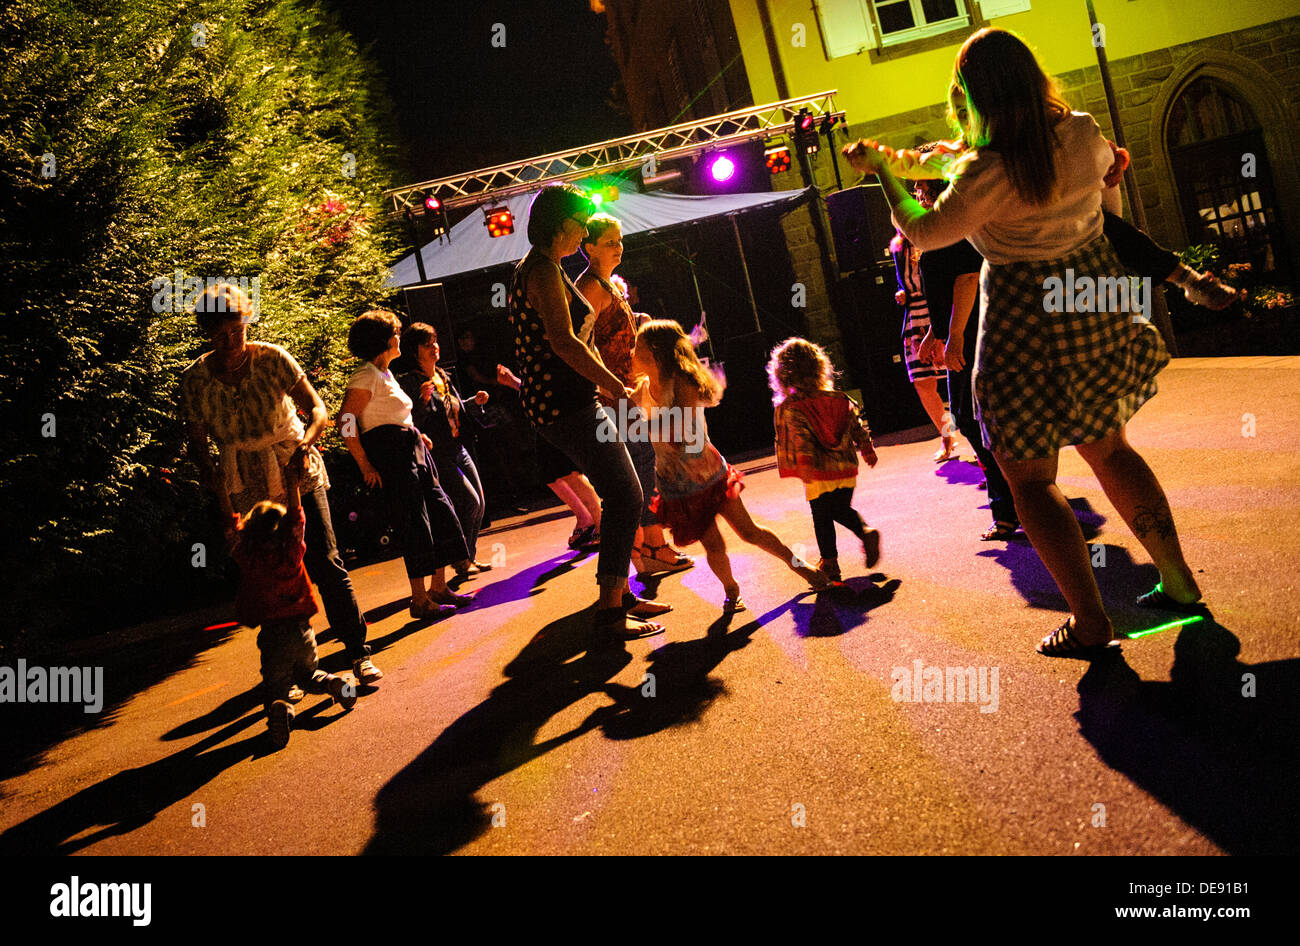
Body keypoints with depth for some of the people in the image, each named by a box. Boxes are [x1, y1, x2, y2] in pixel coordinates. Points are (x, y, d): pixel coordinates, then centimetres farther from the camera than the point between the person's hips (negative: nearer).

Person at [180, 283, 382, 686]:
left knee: (326, 563, -7)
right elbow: (196, 444, 0)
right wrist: (221, 498, -11)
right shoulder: (195, 379, -7)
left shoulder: (272, 359, -10)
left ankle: (359, 652, 2)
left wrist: (307, 440, -30)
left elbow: (317, 407, -9)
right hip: (247, 489, 1)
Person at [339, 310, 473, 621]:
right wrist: (366, 466, -18)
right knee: (415, 525, -9)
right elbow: (345, 422, -19)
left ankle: (438, 588, 19)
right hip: (391, 455, -10)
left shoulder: (385, 374, 19)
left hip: (411, 452, 10)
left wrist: (415, 433, 14)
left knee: (441, 513, 10)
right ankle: (420, 601, -2)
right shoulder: (366, 377, -12)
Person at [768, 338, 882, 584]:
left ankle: (829, 564, 13)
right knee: (842, 510, 25)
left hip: (819, 474, -5)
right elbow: (858, 428, 11)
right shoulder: (841, 399, 5)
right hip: (847, 470, 5)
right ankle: (866, 532, 4)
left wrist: (804, 464, -28)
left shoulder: (789, 408, -10)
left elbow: (801, 438, -22)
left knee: (821, 518, 8)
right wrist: (868, 450, 22)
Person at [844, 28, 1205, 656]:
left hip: (1027, 322, -7)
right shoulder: (1084, 134, -2)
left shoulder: (986, 172, -21)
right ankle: (1178, 581, 28)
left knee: (1028, 476, 5)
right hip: (1096, 302, 7)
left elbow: (922, 233, -6)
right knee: (1109, 447, 23)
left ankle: (1090, 624, 7)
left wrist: (881, 172, 6)